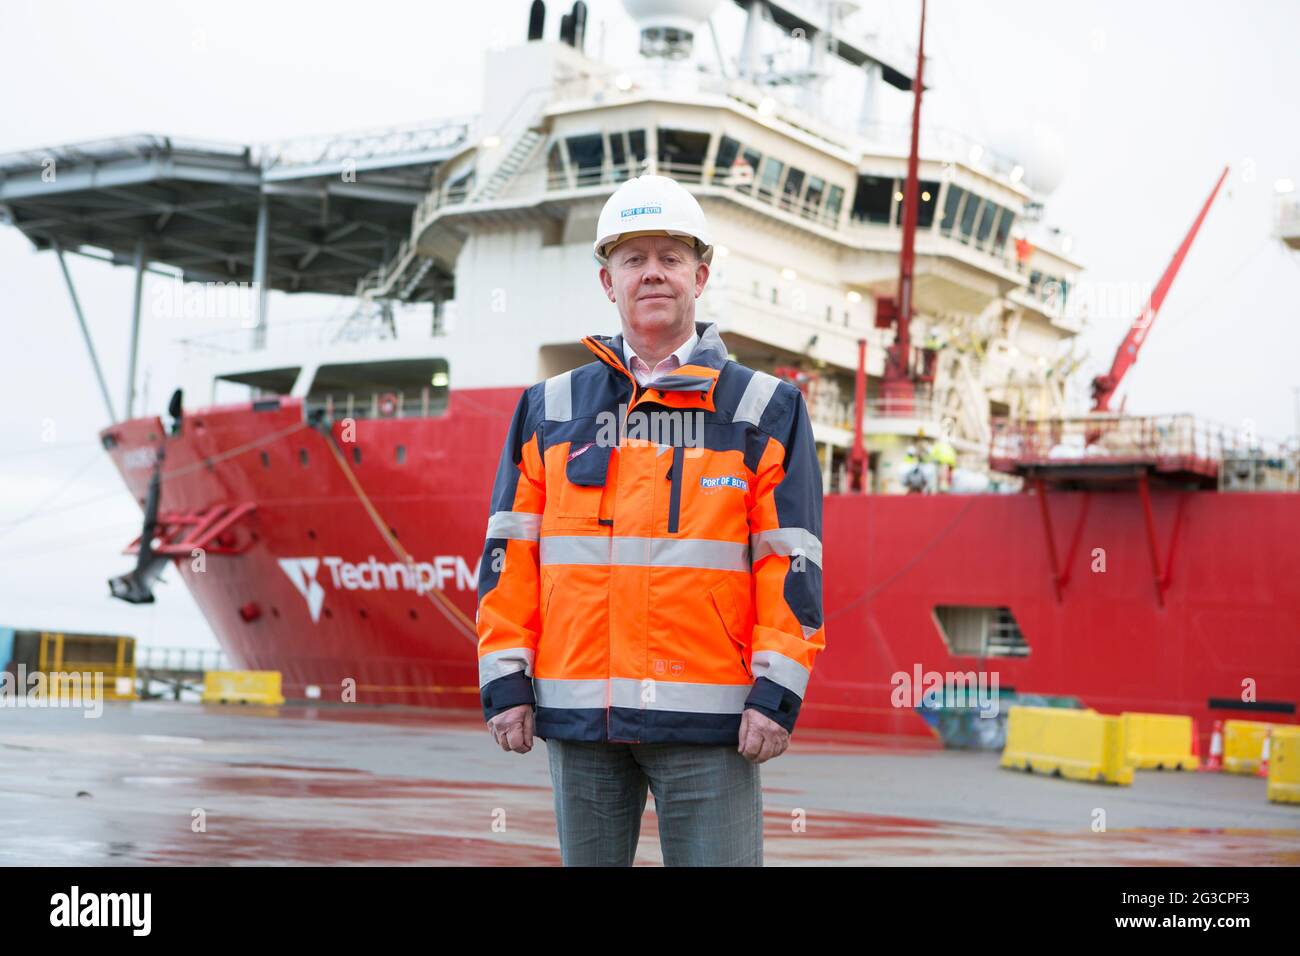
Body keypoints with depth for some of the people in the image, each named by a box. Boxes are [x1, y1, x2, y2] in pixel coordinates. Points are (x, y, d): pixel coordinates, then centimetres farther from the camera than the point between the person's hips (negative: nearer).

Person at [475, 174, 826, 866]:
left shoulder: (764, 408, 6)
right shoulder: (551, 408, 12)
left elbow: (791, 561, 1)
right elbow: (510, 551, 9)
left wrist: (777, 692, -7)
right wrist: (505, 682, 2)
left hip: (708, 717, -2)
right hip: (577, 715, 3)